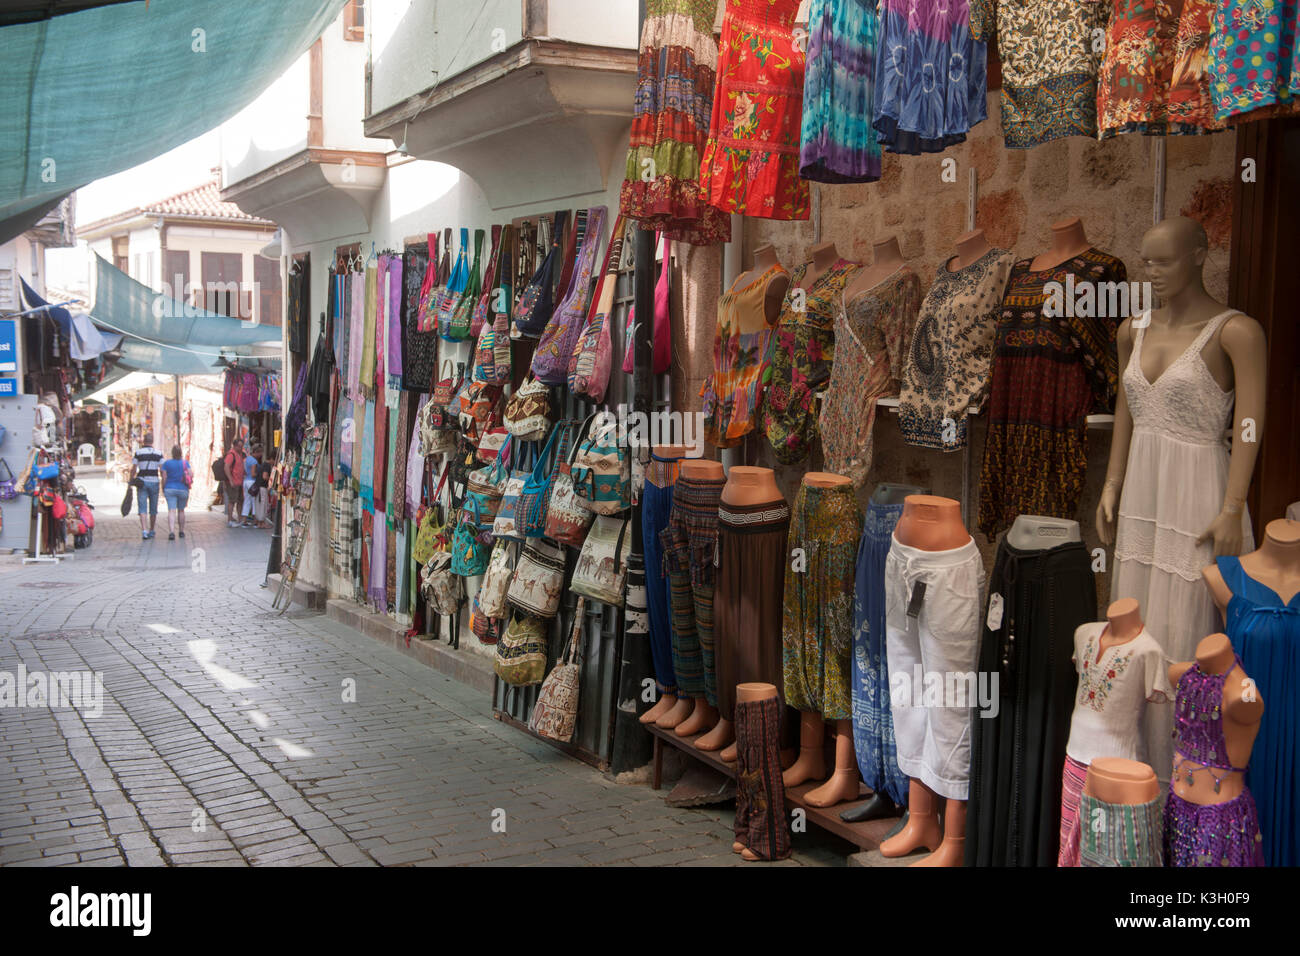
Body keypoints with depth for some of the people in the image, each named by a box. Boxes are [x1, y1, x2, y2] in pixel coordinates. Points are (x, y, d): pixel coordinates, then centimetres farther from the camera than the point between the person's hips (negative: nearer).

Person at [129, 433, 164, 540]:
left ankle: (144, 530, -21)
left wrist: (131, 481, 6)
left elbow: (134, 469, -4)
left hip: (142, 482, -1)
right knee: (153, 508, 13)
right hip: (154, 482, 1)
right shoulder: (158, 453, 1)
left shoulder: (138, 452, -2)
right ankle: (151, 531, 23)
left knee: (142, 507, -5)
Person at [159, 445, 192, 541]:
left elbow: (164, 477, -5)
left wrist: (163, 489, 7)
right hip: (183, 490, 1)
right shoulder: (185, 463, -1)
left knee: (171, 511, -8)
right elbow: (191, 475, -8)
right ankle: (182, 531, 22)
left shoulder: (167, 463, -3)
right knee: (181, 510, 16)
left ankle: (171, 532, -24)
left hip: (170, 489, -1)